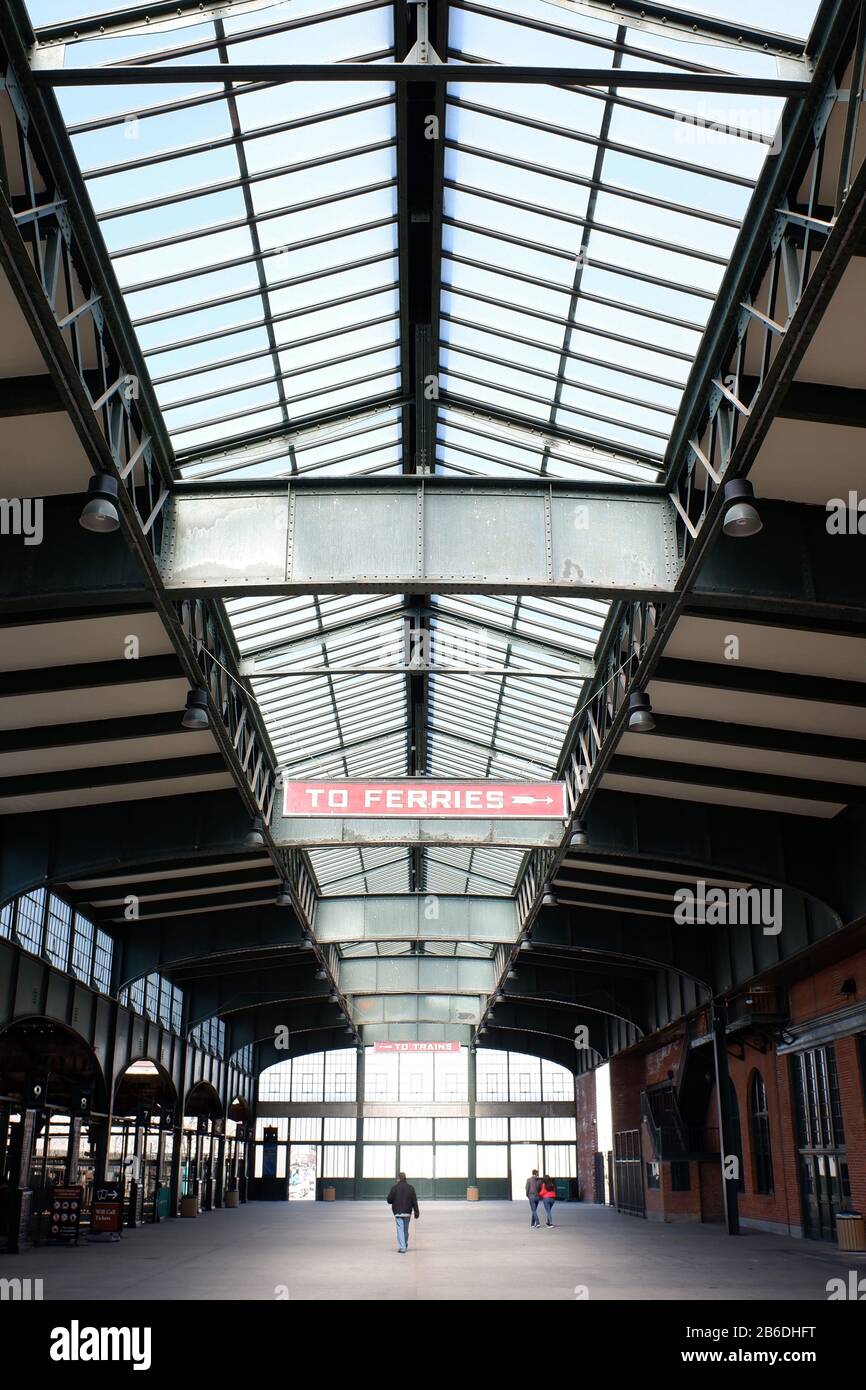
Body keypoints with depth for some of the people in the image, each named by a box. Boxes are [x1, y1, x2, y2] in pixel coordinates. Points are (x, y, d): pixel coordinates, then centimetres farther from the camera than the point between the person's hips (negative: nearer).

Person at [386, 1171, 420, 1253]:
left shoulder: (395, 1187, -7)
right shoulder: (410, 1188, 2)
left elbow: (389, 1200, -6)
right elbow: (415, 1201, 1)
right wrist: (417, 1213, 4)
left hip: (398, 1213, -3)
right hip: (407, 1213, 3)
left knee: (400, 1229, -4)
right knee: (406, 1229, 17)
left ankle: (402, 1247, -13)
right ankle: (405, 1246, 30)